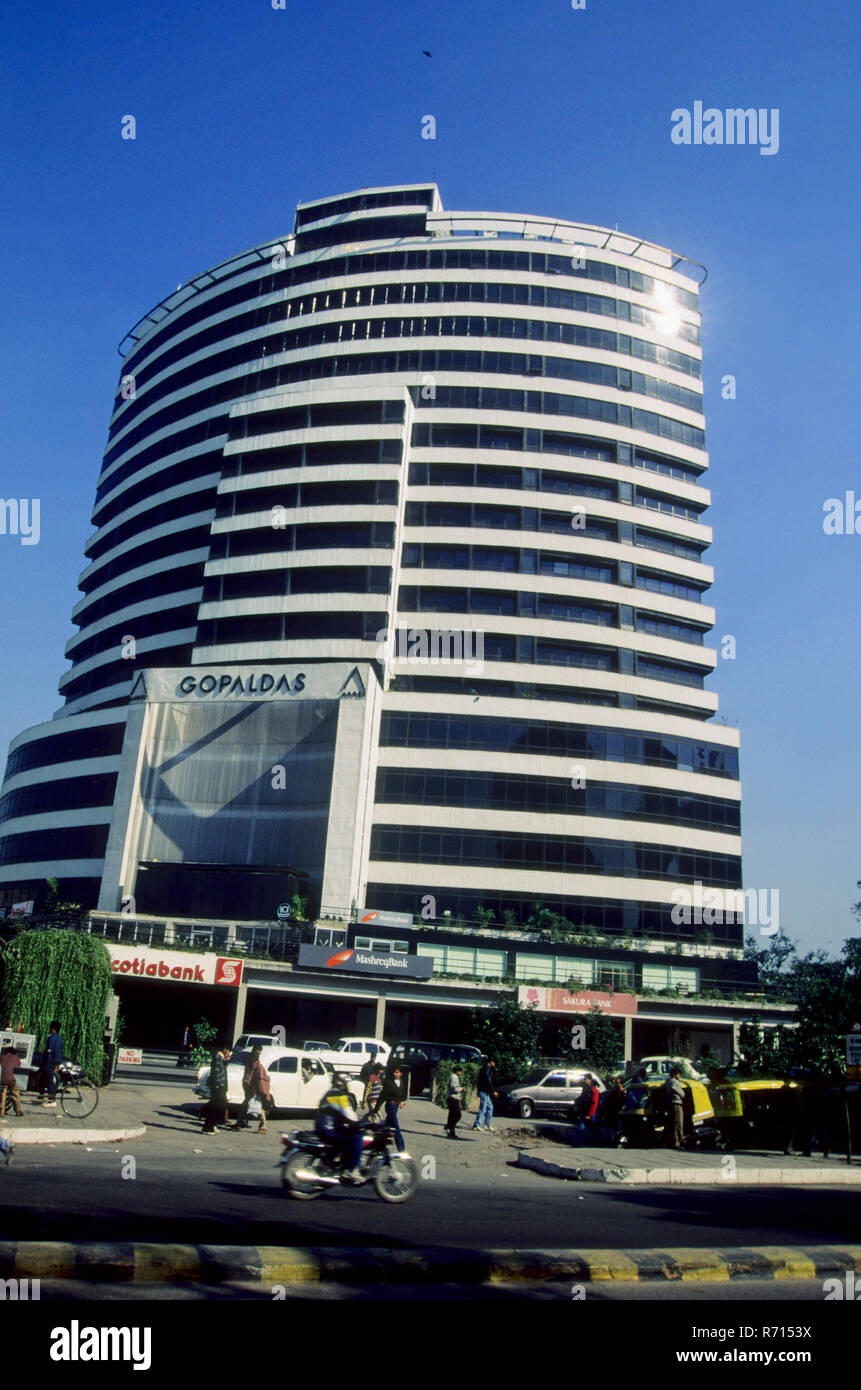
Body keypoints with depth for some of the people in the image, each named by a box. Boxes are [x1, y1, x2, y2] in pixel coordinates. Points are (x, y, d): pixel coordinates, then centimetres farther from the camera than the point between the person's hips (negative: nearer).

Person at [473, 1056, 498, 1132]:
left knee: (490, 1107, 15)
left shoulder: (486, 1069, 17)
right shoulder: (486, 1069, -16)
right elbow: (488, 1082, -21)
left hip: (486, 1092, 10)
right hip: (484, 1092, -10)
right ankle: (476, 1125, -4)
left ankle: (487, 1124, 19)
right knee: (482, 1109, -7)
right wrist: (493, 1091, -18)